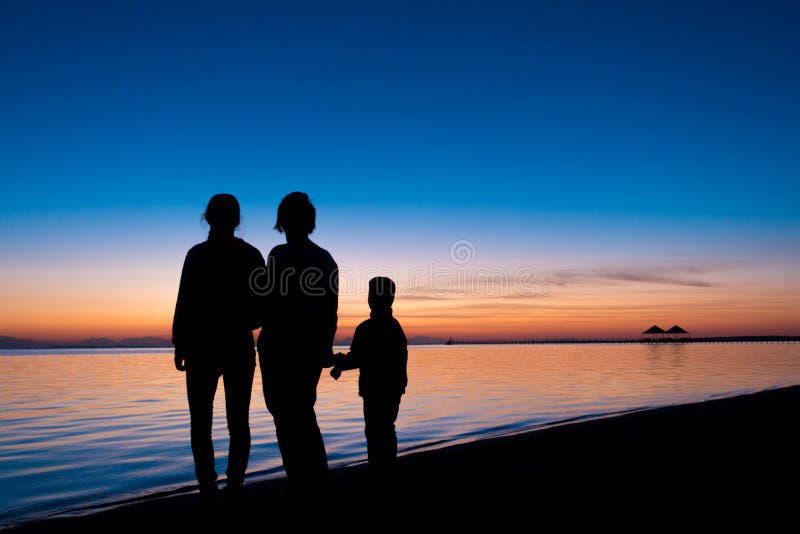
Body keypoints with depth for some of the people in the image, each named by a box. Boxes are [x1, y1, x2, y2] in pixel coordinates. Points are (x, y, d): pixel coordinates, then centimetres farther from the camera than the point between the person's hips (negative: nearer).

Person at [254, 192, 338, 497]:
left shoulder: (281, 255, -11)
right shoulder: (326, 259, 9)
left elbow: (269, 304, -16)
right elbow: (331, 311, 12)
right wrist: (324, 346, 19)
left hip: (282, 347, -7)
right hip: (314, 348, 7)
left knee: (286, 414, 3)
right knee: (303, 411, 18)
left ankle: (299, 484, 5)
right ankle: (318, 478, 23)